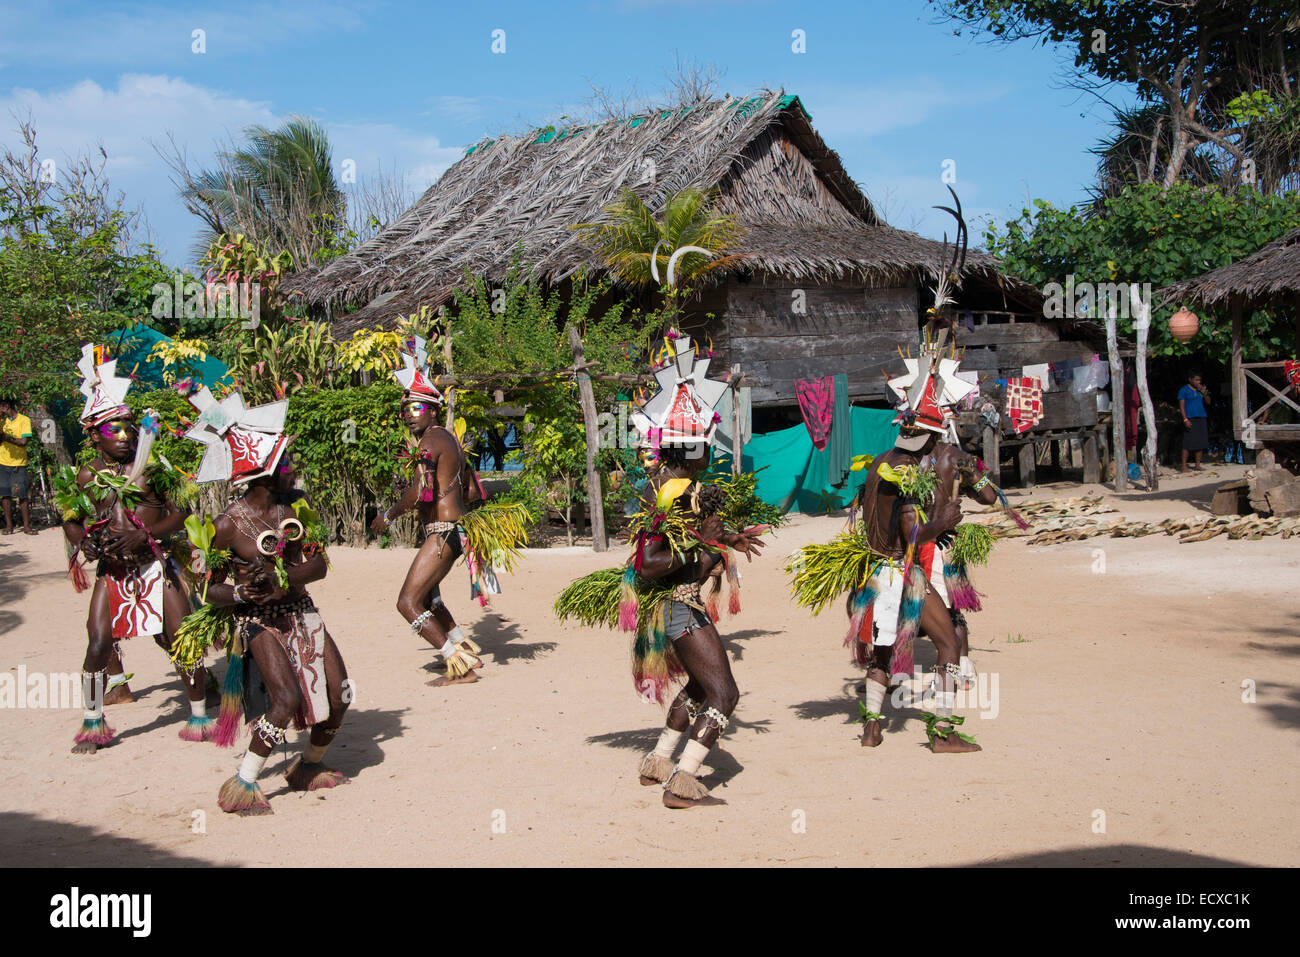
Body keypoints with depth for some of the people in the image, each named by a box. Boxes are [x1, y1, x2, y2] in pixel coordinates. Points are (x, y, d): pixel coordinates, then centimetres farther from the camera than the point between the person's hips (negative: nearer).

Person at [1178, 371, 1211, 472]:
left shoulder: (1200, 390, 15)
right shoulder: (1184, 390, 0)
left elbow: (1208, 402, 13)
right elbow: (1181, 406, -5)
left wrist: (1204, 393, -5)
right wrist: (1185, 419, -15)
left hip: (1201, 418, 6)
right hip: (1190, 419, -6)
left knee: (1200, 442, 3)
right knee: (1188, 443, -9)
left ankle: (1197, 465, 9)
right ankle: (1183, 465, -6)